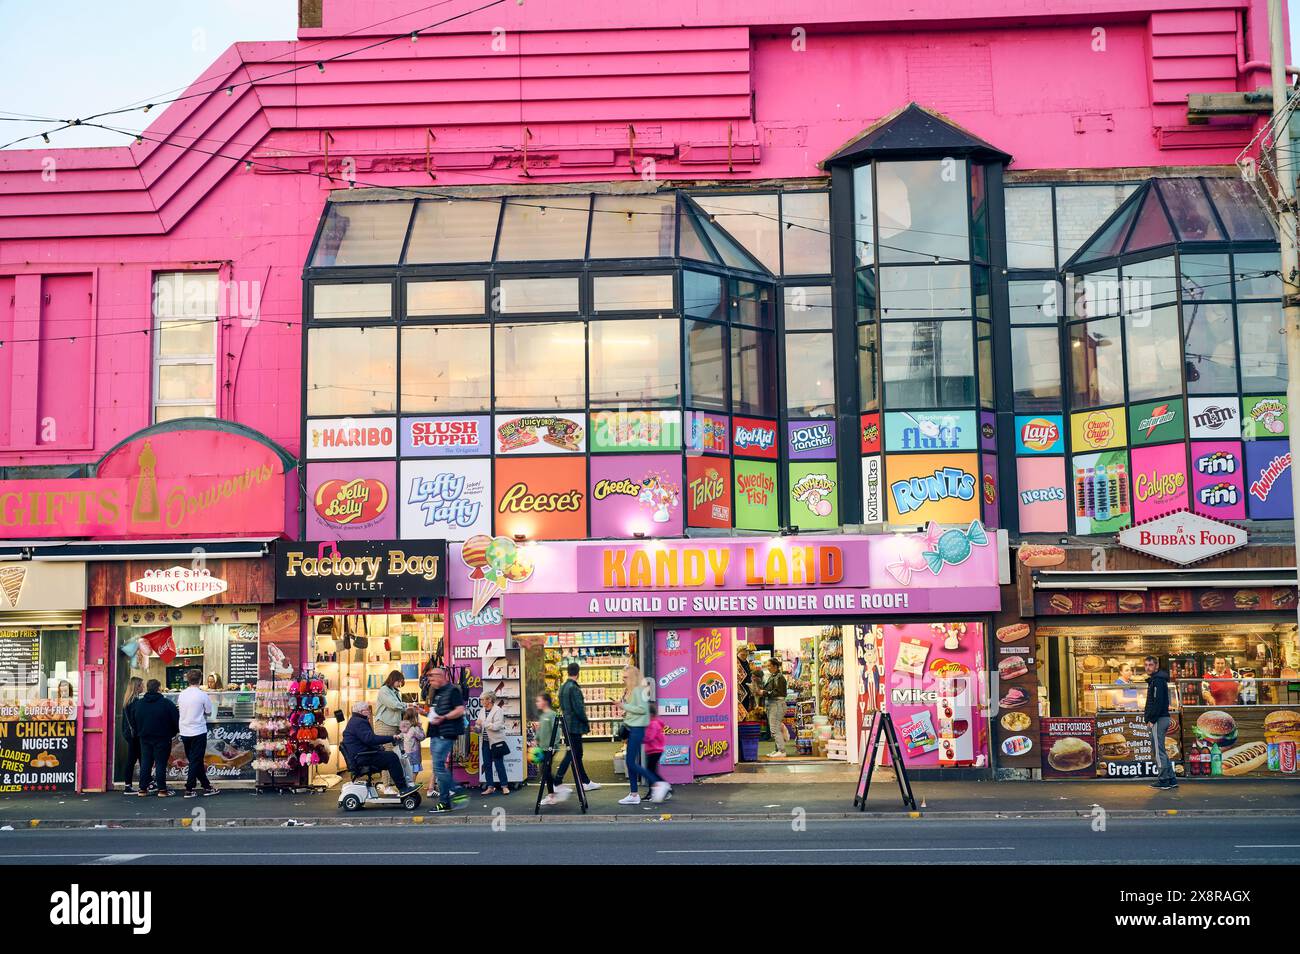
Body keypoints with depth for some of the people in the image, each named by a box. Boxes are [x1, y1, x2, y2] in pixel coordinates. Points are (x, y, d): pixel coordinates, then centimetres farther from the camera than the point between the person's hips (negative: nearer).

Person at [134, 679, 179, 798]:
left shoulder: (139, 703, 3)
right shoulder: (166, 703, -12)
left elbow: (134, 720, 12)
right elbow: (176, 720, -9)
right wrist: (174, 732, 9)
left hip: (145, 738, 4)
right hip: (162, 738, -4)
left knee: (145, 763, 10)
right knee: (161, 763, -1)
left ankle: (142, 789, 11)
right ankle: (162, 789, -1)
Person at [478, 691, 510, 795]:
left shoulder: (498, 710, -9)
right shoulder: (483, 711, 11)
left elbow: (497, 726, -20)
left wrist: (483, 723, -20)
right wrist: (477, 728, 0)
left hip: (496, 742, -7)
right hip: (485, 742, 7)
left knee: (499, 764, -3)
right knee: (487, 765, 7)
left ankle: (504, 786, 4)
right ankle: (490, 787, 13)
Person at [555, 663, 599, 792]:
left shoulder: (563, 687, 10)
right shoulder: (574, 688, -18)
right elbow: (579, 709, -21)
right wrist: (586, 723, -8)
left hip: (567, 725, 9)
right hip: (575, 725, -9)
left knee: (577, 755, 14)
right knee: (572, 755, -4)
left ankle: (585, 782, 21)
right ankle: (557, 782, -3)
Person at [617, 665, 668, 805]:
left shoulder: (638, 690, -13)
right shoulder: (630, 690, 15)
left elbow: (642, 709, -20)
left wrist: (624, 706, -16)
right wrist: (626, 714, 6)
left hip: (637, 729, -10)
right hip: (631, 728, 10)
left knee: (631, 762, -11)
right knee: (630, 762, 10)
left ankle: (658, 784, -10)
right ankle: (634, 795, 15)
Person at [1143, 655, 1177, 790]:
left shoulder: (1157, 680, -14)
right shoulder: (1154, 680, 18)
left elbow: (1158, 702, -21)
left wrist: (1151, 719, -18)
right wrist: (1148, 712, 15)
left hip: (1159, 719, -11)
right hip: (1163, 718, 11)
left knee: (1159, 750, -6)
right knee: (1159, 750, 14)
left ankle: (1164, 780, -3)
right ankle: (1171, 779, 15)